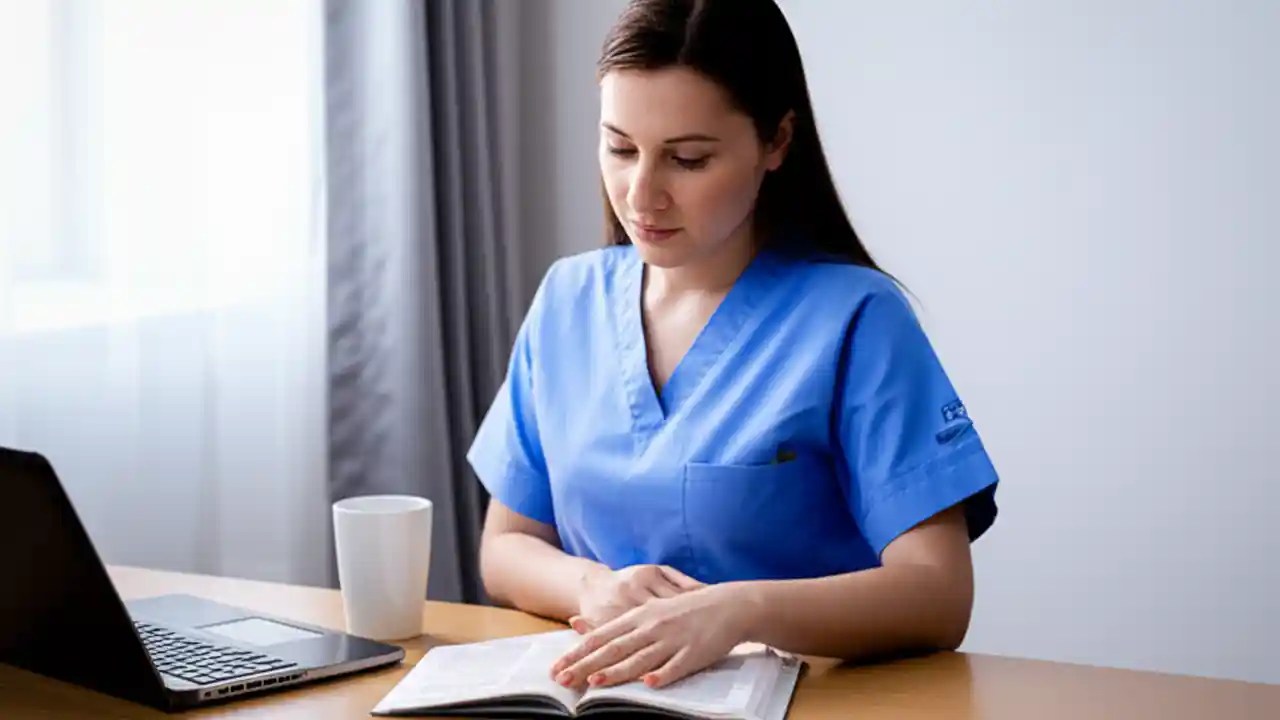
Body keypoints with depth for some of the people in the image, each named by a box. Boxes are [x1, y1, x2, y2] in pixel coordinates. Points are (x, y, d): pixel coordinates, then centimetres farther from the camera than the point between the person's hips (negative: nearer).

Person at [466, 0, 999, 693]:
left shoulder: (853, 318, -9)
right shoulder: (567, 299, 5)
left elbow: (938, 596, -16)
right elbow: (505, 549, 9)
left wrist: (738, 610, -31)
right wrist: (591, 586, -12)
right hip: (597, 689, 4)